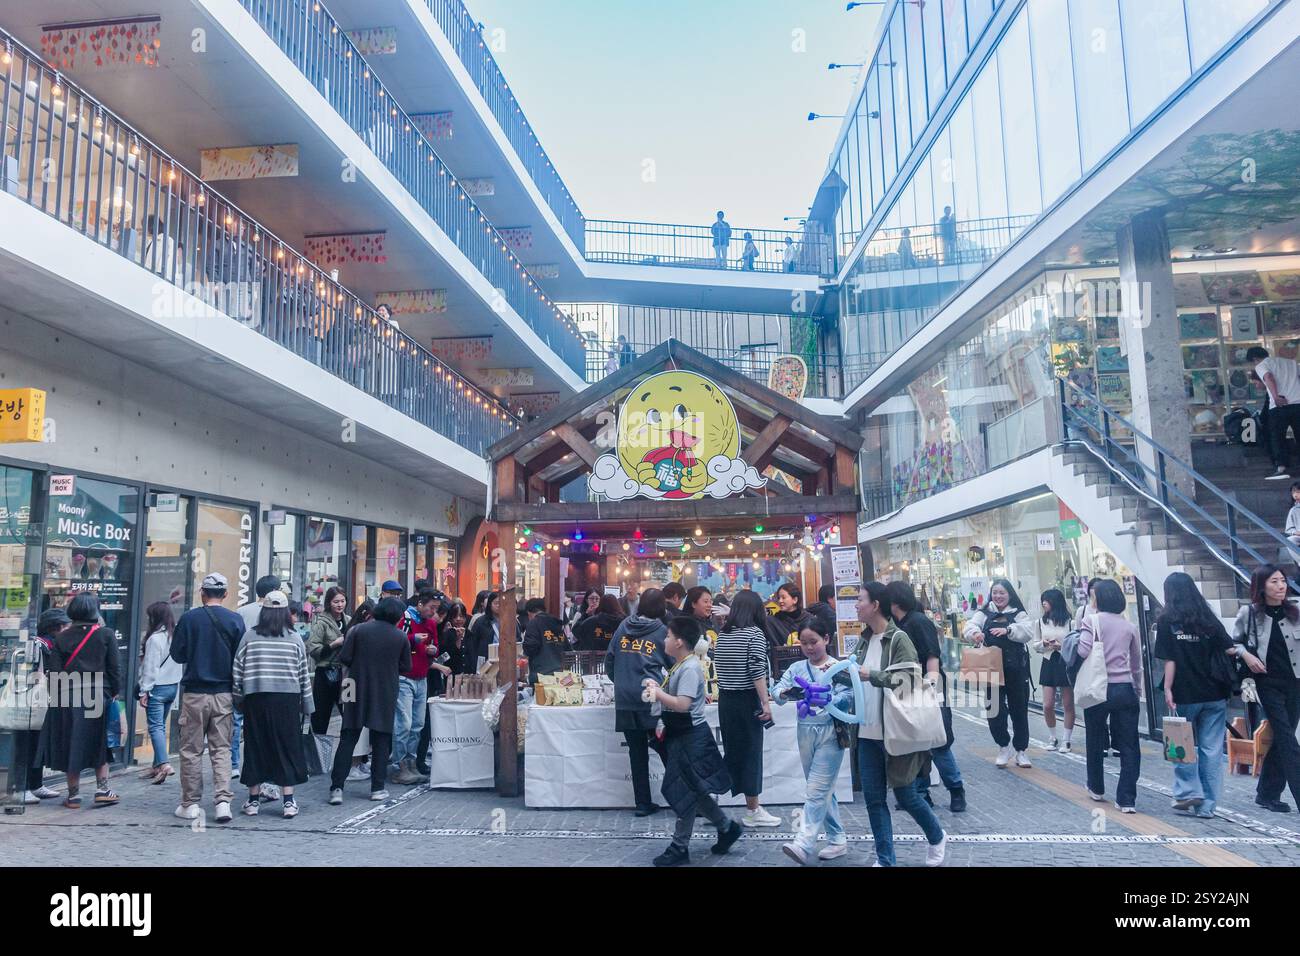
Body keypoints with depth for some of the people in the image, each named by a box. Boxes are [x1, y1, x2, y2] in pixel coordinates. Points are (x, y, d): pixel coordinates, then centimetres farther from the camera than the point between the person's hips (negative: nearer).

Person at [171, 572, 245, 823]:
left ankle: (190, 804, 13)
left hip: (194, 693, -1)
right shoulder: (235, 620, -3)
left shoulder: (189, 618, -6)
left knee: (191, 750, 9)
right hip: (224, 693, 1)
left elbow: (177, 654, 2)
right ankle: (223, 801, 0)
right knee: (222, 749, 8)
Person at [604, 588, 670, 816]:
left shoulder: (624, 626, 8)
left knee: (637, 752, 9)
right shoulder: (662, 631, -1)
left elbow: (609, 659, 12)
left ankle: (643, 803, 14)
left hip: (625, 700, 3)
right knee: (666, 750, 5)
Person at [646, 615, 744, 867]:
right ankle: (727, 827, 30)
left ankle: (679, 847, 11)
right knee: (693, 790, 17)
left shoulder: (689, 668, -20)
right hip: (681, 735, 10)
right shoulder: (679, 666, 11)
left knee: (686, 791, 0)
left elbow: (682, 704, -28)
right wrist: (658, 688, 5)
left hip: (691, 736, -10)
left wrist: (657, 694, -19)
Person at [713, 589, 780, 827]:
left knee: (731, 752, 13)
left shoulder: (722, 634, 9)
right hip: (747, 700, -6)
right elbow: (757, 670, -16)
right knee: (751, 753, 2)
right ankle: (753, 811, 8)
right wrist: (766, 702, -14)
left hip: (725, 700, 6)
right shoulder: (754, 633, -9)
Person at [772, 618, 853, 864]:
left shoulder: (839, 667, -3)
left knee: (816, 789, -9)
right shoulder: (796, 668, 7)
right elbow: (776, 692, -4)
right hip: (805, 732, 5)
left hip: (830, 732, -5)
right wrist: (786, 693, -27)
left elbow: (847, 698, -14)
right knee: (822, 790, 13)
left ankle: (803, 844, -12)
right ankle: (837, 840, 25)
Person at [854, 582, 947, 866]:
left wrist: (871, 675, -23)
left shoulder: (898, 639, -12)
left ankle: (937, 838, 34)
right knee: (874, 798, 6)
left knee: (905, 795, 8)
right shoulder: (864, 640, 8)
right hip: (868, 733, 6)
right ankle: (885, 859, 18)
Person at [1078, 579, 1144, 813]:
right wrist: (1138, 693, 25)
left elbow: (1083, 651, -19)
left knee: (1095, 741, 15)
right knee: (1129, 745, 4)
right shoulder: (1129, 626, 8)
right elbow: (1137, 665, 15)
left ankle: (1097, 789, 31)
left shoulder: (1091, 620, -6)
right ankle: (1127, 800, 0)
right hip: (1125, 689, 3)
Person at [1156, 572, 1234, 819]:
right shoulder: (1209, 619, 5)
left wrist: (1168, 690, -8)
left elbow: (1170, 660, -9)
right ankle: (1207, 805, 9)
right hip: (1214, 694, 3)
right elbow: (1229, 648, -6)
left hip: (1186, 694, -3)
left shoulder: (1167, 621, -4)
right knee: (1211, 750, 6)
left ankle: (1189, 793, 7)